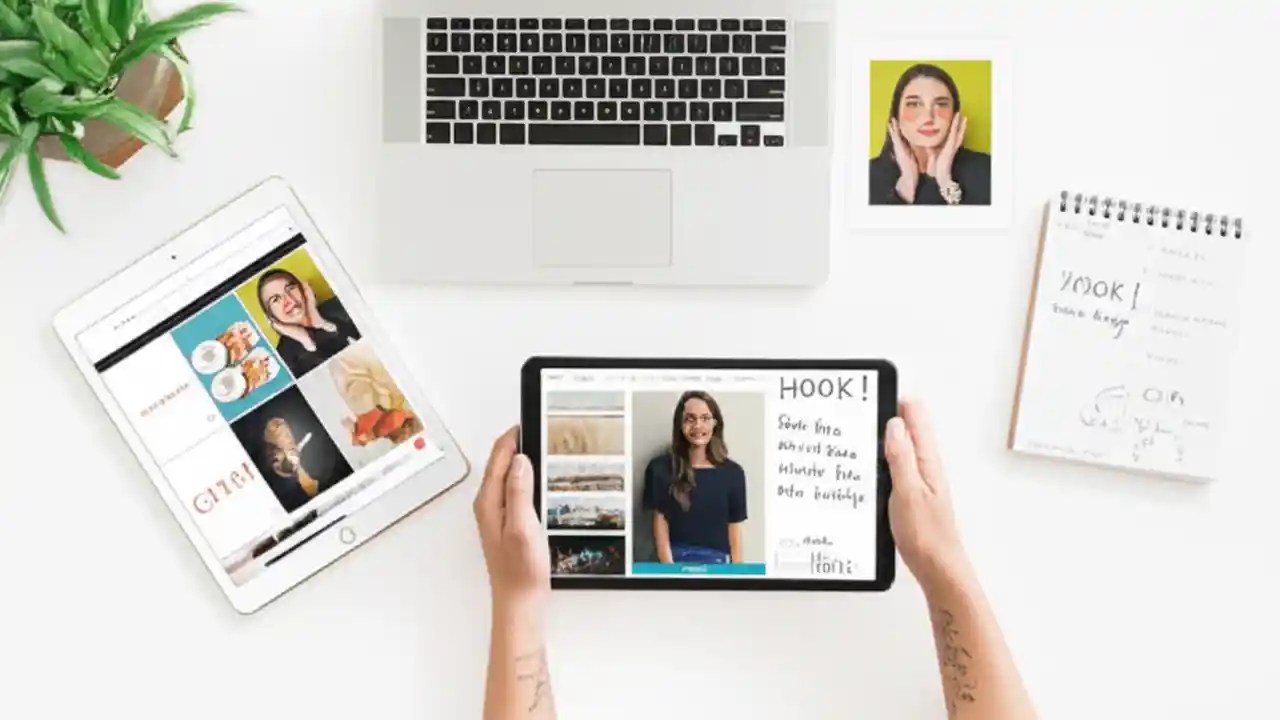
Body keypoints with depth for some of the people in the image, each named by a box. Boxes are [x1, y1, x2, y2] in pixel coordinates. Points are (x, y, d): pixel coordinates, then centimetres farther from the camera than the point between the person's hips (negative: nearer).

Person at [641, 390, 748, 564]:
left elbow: (734, 532, 7)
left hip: (718, 564, 1)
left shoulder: (732, 473, 5)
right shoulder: (661, 469, 1)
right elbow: (660, 525, 0)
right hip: (675, 561, -1)